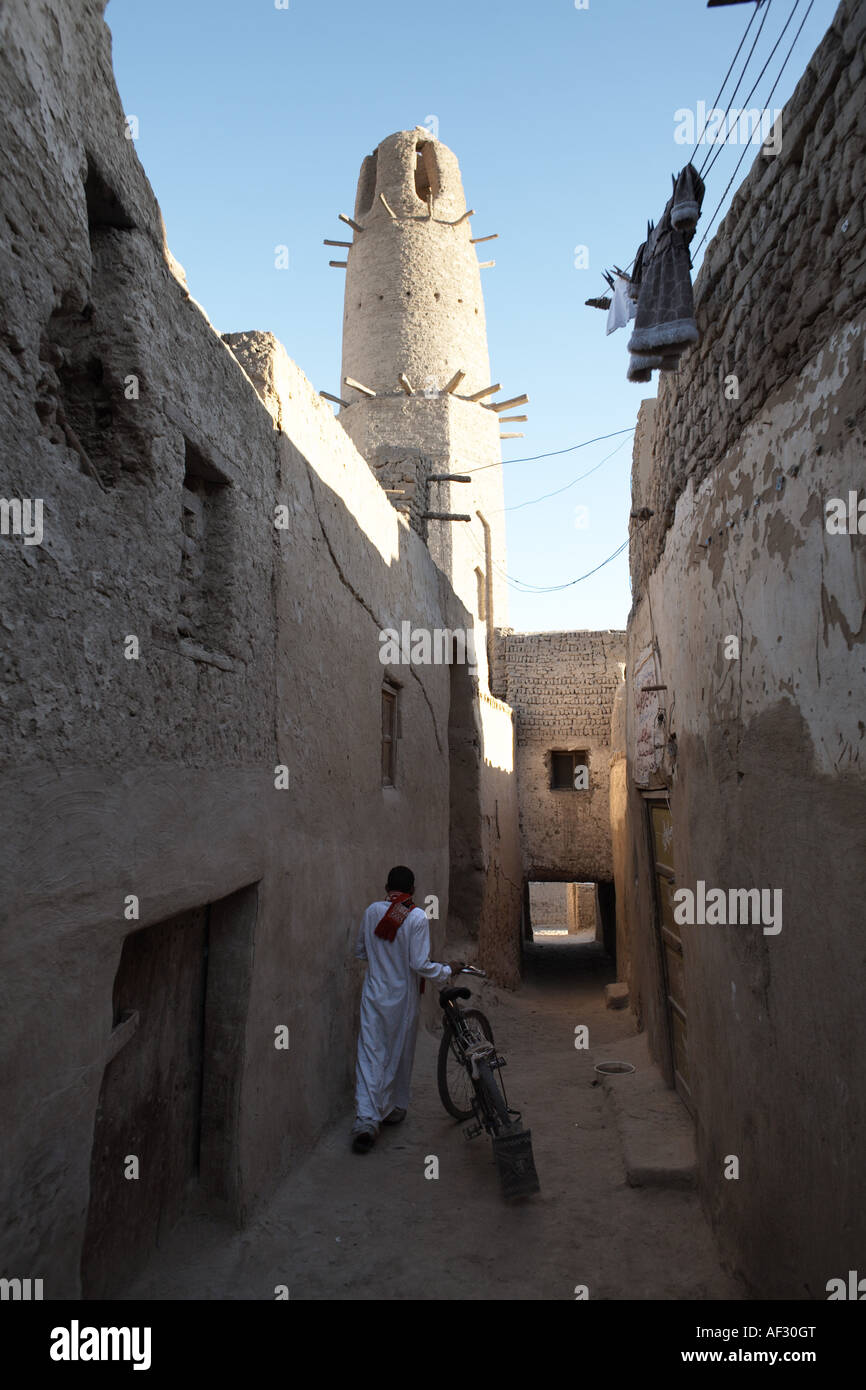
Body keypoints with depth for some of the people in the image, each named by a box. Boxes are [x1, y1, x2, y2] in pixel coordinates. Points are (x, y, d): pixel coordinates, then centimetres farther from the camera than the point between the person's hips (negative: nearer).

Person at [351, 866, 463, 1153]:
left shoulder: (372, 911, -4)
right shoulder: (417, 917, -17)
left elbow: (360, 952, 8)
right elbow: (420, 964, -19)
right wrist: (448, 970, -4)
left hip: (374, 994, 2)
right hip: (402, 999, -2)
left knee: (370, 1054, 3)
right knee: (400, 1055, 16)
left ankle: (366, 1119, -7)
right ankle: (394, 1109, 31)